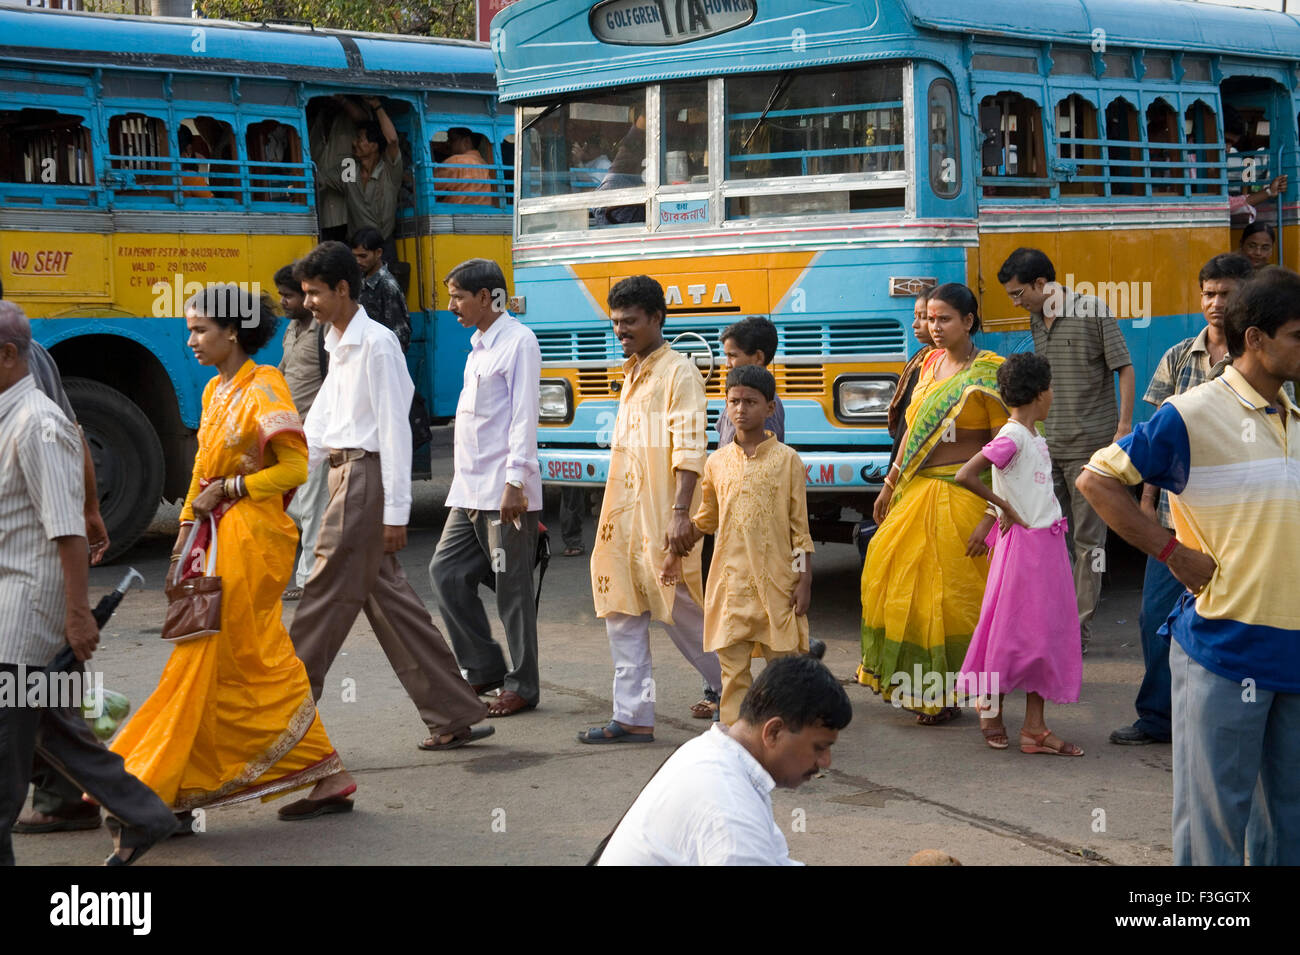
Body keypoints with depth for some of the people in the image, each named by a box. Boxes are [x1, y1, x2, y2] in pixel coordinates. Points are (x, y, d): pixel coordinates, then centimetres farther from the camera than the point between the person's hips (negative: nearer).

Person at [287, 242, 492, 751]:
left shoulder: (376, 344, -11)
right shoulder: (338, 346, 17)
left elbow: (394, 429, -15)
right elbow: (319, 427, 21)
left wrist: (395, 512, -18)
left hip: (366, 477, -10)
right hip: (344, 475, 10)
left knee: (325, 598, -5)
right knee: (390, 601, 10)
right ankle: (455, 715, 15)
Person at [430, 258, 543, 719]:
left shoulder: (518, 342, -9)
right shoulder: (479, 345, 18)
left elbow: (523, 415, -15)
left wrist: (515, 482, -21)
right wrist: (466, 485, 19)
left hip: (505, 490, -9)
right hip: (470, 490, 9)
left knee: (512, 587, -2)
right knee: (446, 571, 6)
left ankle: (522, 685, 7)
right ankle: (485, 669, 16)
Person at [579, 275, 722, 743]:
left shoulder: (678, 372, -8)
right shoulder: (631, 374, 18)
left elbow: (689, 447, -16)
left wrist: (680, 512, -24)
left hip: (661, 516, -9)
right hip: (623, 512, 9)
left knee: (678, 608, -2)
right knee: (622, 610, 5)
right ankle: (633, 717, 8)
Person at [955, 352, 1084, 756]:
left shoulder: (1034, 436, 11)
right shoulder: (1012, 437, -17)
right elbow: (965, 476, -26)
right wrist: (1006, 509, -16)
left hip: (1048, 543, 9)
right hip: (1024, 542, -9)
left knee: (1045, 631, 8)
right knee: (1015, 629, 0)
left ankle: (1035, 727, 11)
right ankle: (991, 709, 17)